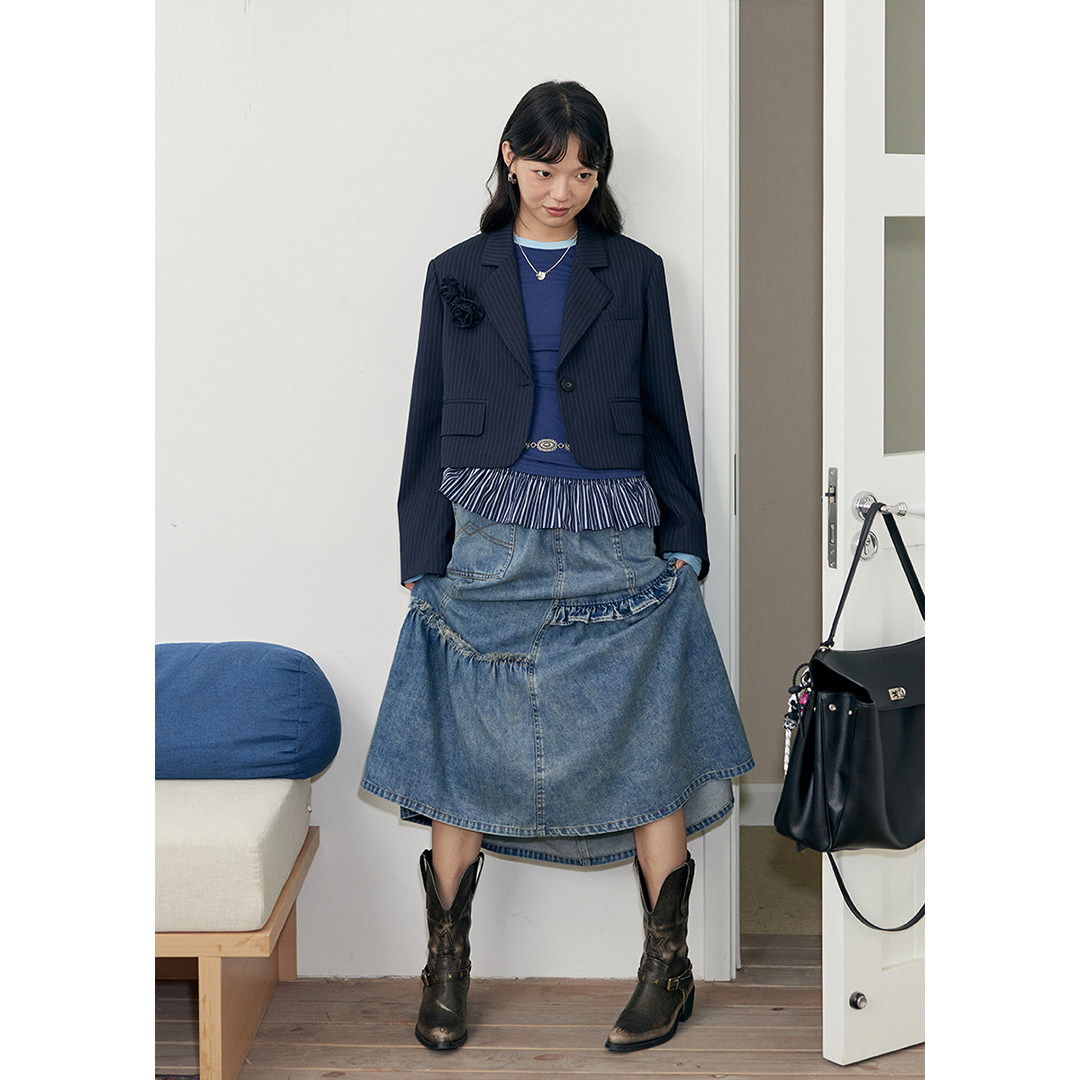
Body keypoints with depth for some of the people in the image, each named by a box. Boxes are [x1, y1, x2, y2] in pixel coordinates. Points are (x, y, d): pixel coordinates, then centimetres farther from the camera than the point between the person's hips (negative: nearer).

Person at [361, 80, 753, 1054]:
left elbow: (663, 415, 10)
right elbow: (431, 421, 8)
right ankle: (446, 968, 16)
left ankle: (669, 968, 14)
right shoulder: (458, 275, 8)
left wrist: (683, 544, 6)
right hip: (488, 543, 0)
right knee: (467, 755, 2)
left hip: (612, 543, 0)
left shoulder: (633, 273, 8)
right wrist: (422, 554, 4)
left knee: (646, 752, 0)